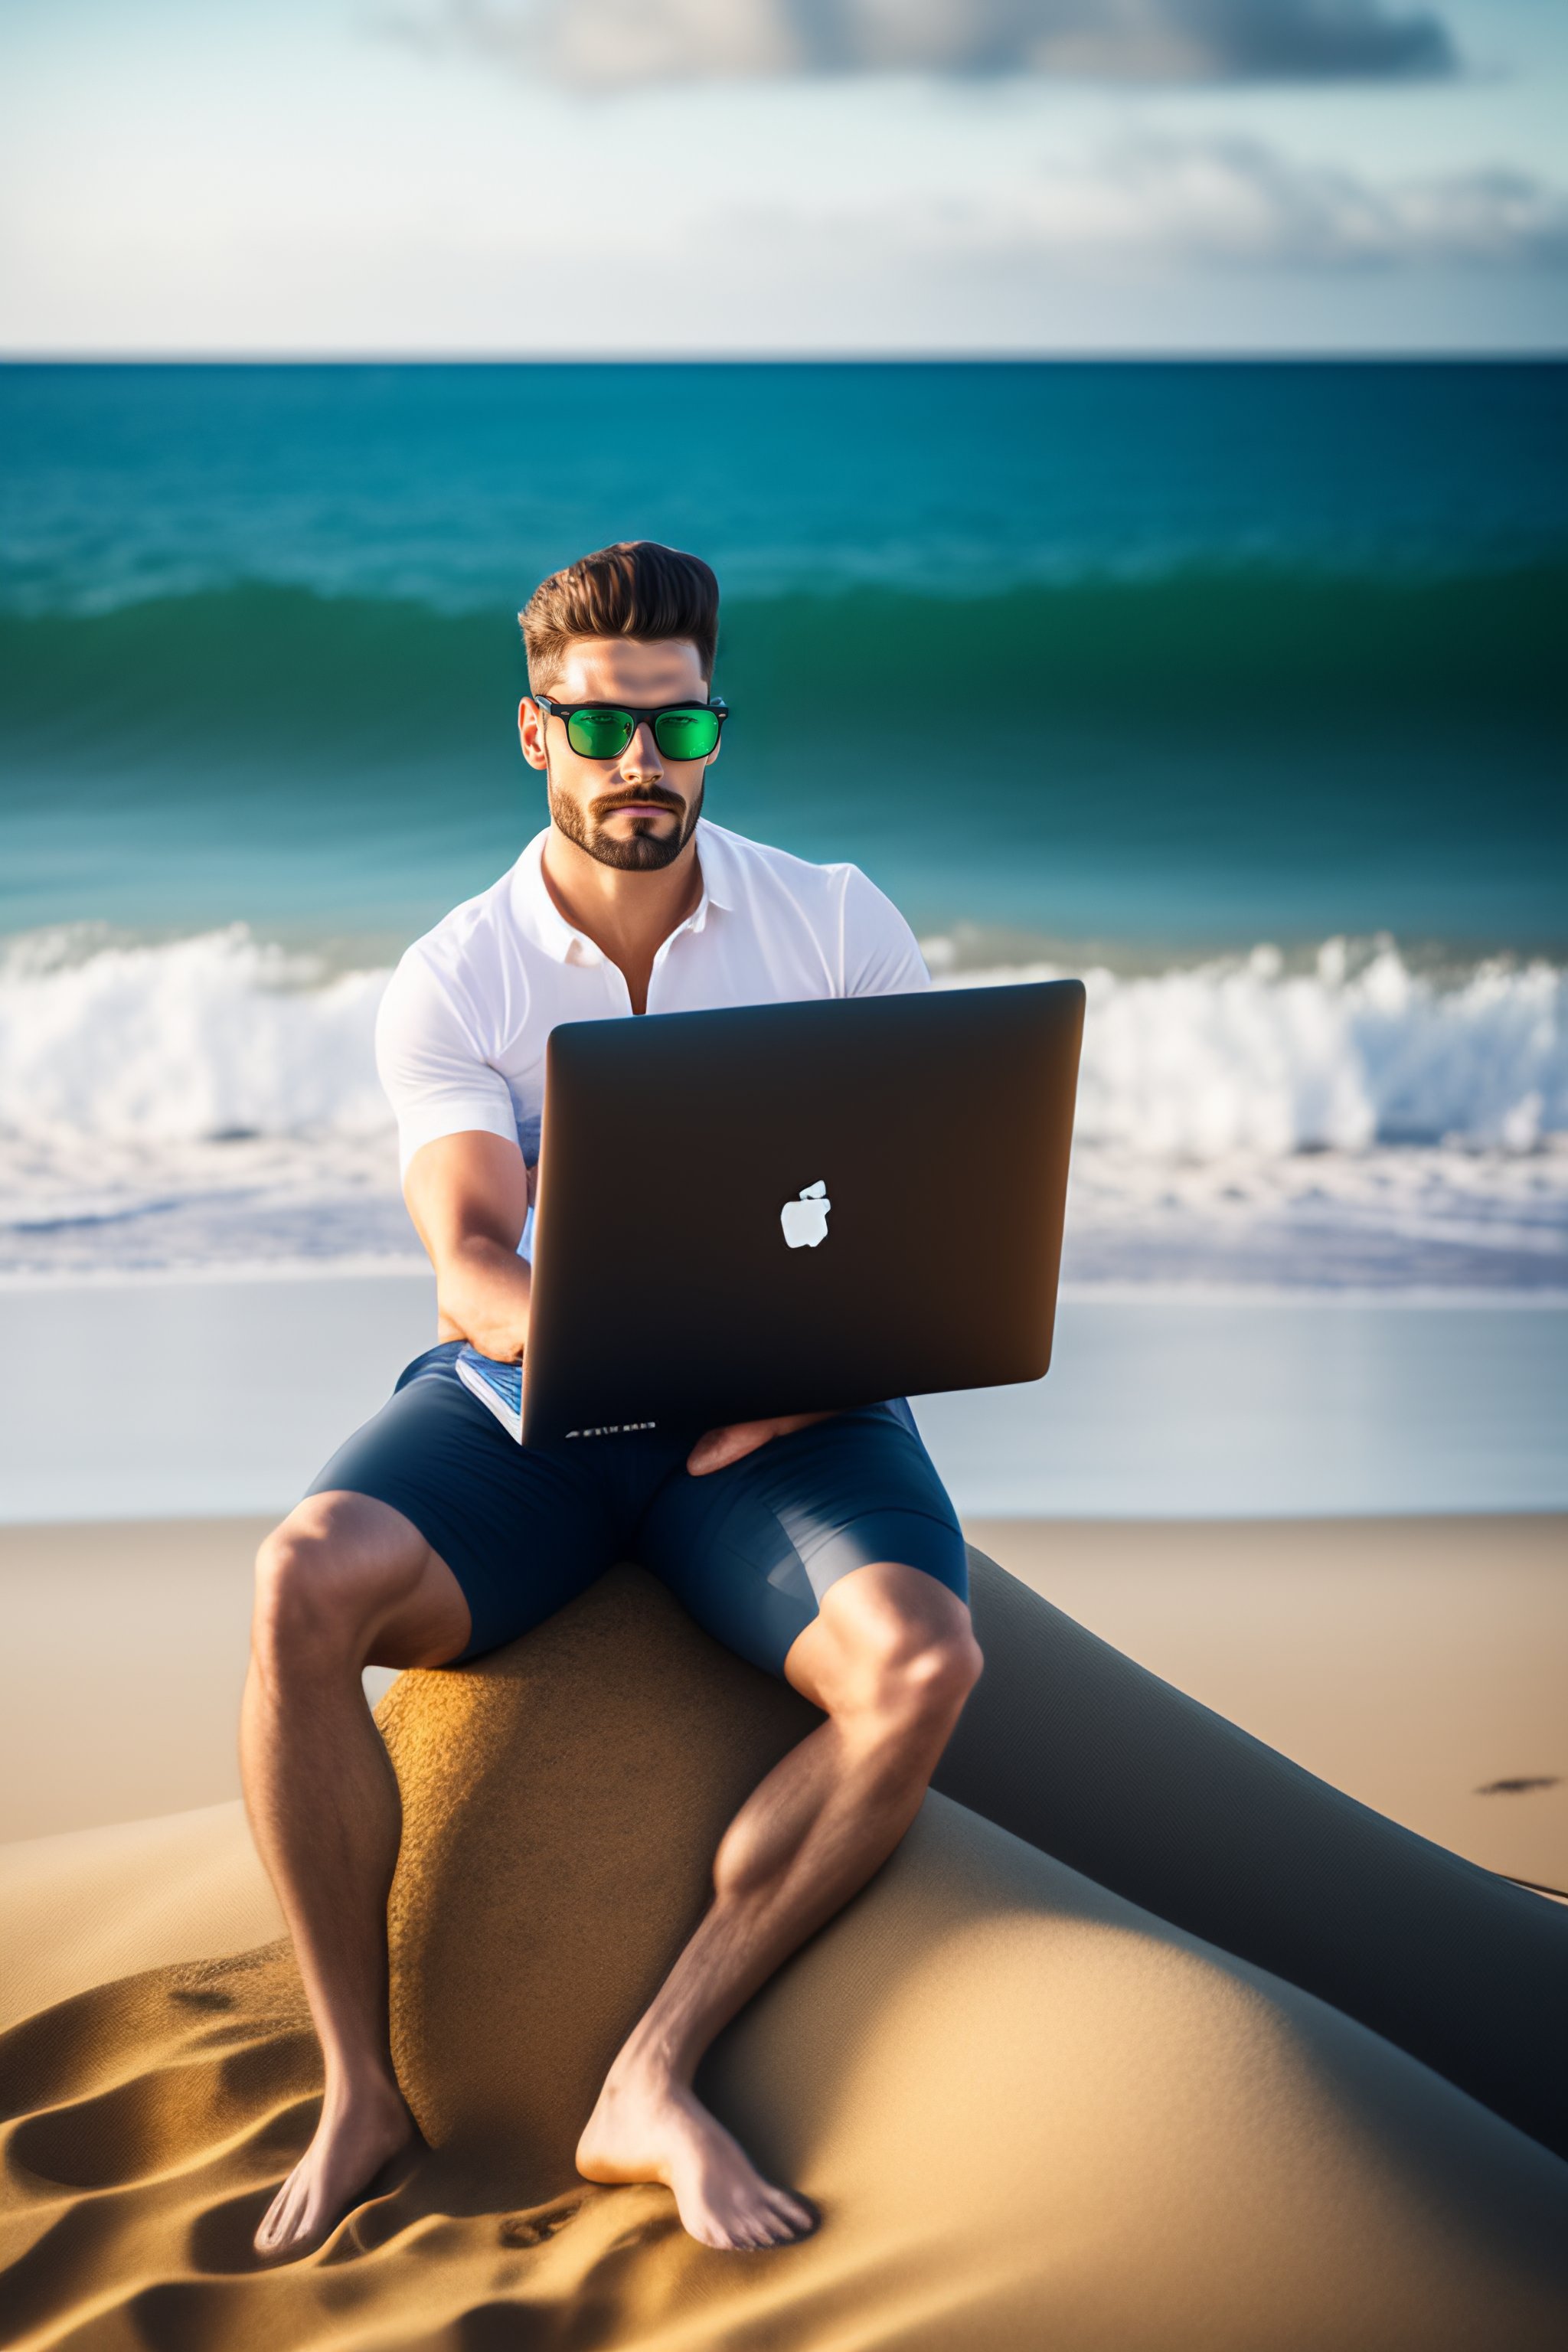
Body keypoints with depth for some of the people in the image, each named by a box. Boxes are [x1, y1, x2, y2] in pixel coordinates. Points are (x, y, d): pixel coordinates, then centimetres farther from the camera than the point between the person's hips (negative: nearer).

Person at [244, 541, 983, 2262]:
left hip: (781, 1414, 0)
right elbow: (470, 1261, -12)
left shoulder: (837, 926, 5)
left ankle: (654, 2083, -25)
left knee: (920, 1660, -33)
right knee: (305, 1583, -32)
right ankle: (358, 2090, -19)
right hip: (521, 1404, 0)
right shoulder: (450, 983, 3)